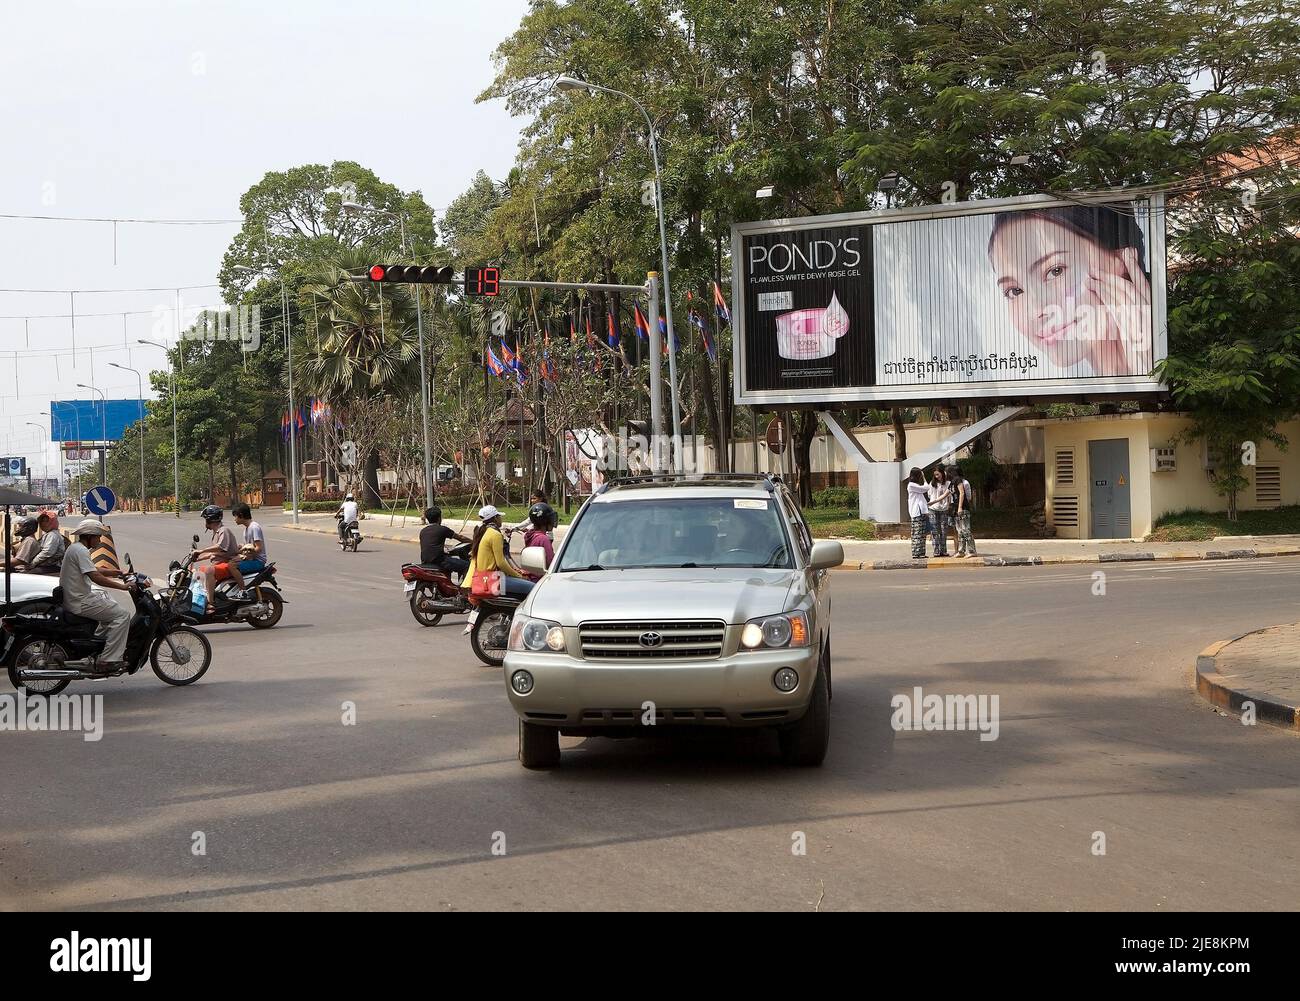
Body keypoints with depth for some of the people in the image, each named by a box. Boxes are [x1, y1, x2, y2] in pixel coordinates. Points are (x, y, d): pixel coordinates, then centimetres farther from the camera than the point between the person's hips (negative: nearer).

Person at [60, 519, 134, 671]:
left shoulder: (75, 548, 16)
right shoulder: (80, 551, -18)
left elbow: (93, 570, 26)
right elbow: (96, 577, -27)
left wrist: (117, 574, 19)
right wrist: (122, 586, -23)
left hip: (72, 597, 11)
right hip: (80, 603, -11)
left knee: (112, 605, 30)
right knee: (122, 615, -12)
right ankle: (108, 660, -17)